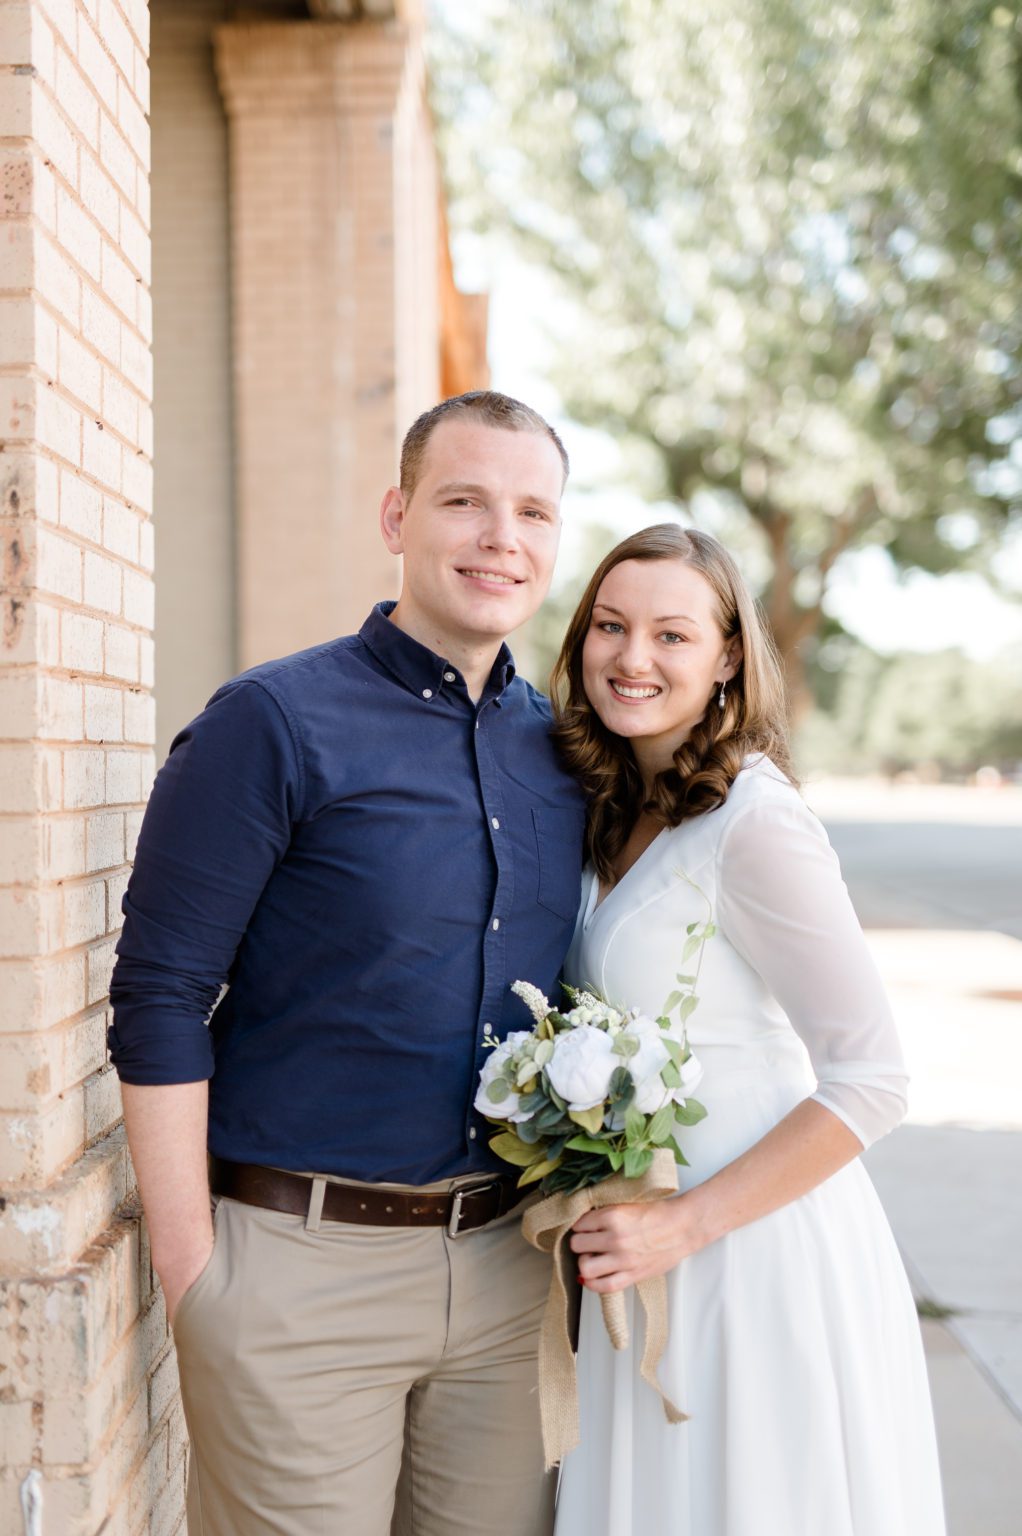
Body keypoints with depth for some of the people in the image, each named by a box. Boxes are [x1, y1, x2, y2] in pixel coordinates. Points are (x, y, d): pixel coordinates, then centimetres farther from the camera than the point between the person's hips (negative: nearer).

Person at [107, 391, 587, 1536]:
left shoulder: (562, 751, 7)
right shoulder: (277, 724, -10)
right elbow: (158, 1000, -12)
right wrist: (190, 1271, -13)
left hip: (496, 1264, 5)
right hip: (305, 1264, -5)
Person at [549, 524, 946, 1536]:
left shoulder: (753, 824, -18)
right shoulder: (617, 813, 6)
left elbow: (871, 1082, -19)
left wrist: (684, 1224, -19)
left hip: (761, 1253, -7)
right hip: (654, 1258, 7)